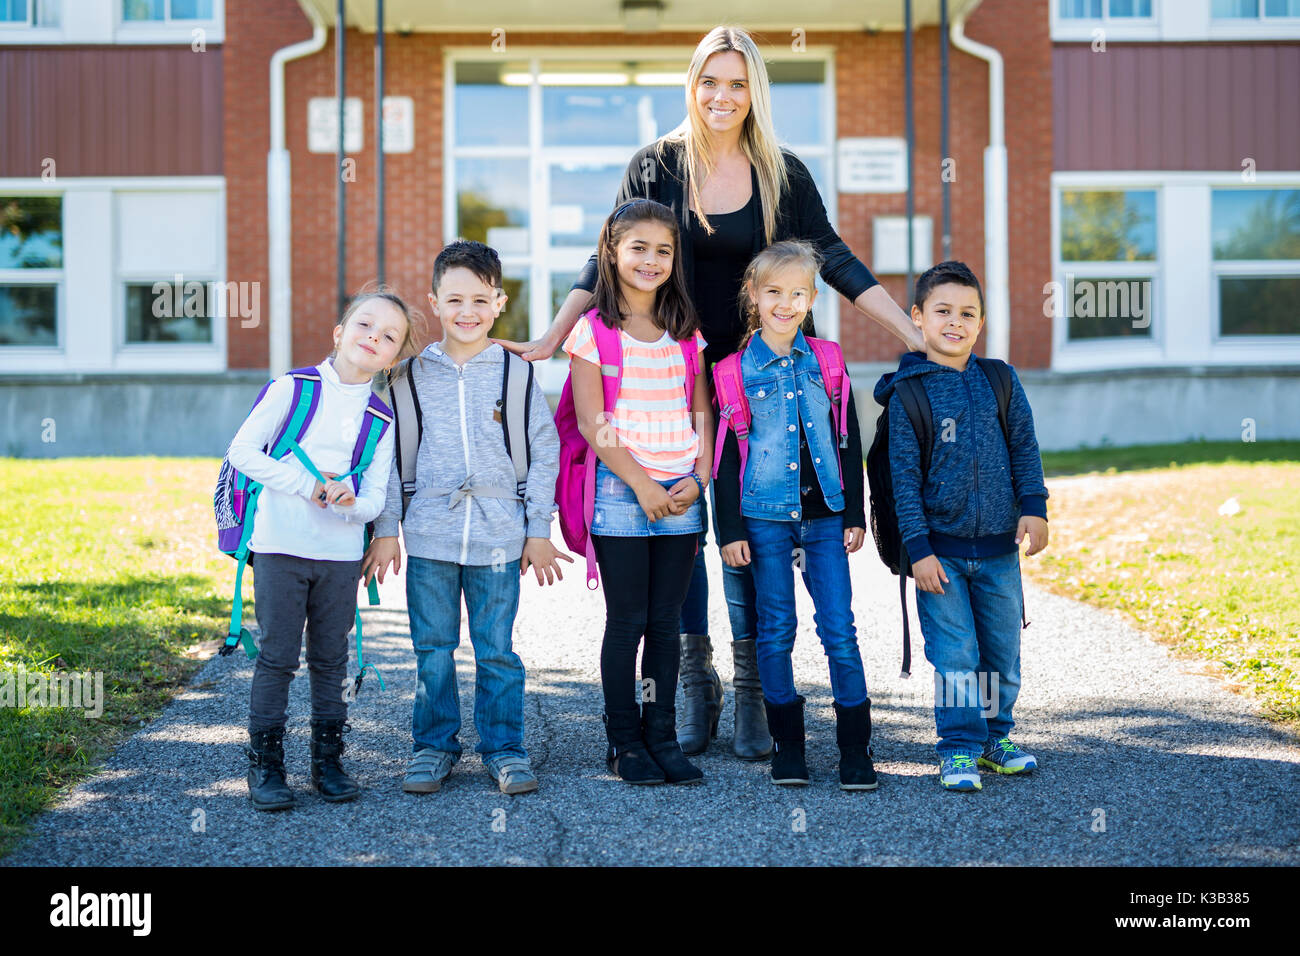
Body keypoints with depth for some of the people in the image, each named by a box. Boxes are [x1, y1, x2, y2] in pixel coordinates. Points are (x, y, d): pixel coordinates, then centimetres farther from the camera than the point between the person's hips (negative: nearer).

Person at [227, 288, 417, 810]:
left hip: (341, 554, 3)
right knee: (277, 657, 0)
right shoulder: (294, 389, -3)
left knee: (330, 659, 10)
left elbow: (374, 498, 4)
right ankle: (264, 763, 8)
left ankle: (328, 760, 20)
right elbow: (243, 451, -7)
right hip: (280, 546, -3)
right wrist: (307, 485, -15)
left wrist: (351, 502, -20)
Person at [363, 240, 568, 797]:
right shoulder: (411, 374, 4)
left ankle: (504, 749, 17)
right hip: (428, 536, 1)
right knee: (432, 651, 6)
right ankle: (433, 746, 20)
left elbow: (544, 451, 6)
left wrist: (538, 530, 4)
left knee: (497, 651, 4)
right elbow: (389, 454, 8)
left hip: (498, 539, -1)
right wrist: (385, 530, 4)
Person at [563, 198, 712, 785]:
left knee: (665, 621, 7)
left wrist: (697, 479, -4)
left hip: (681, 494, 4)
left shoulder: (685, 333, 12)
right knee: (627, 622, 0)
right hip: (621, 491, -4)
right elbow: (591, 423, -7)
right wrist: (642, 486, -13)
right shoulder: (593, 331, -2)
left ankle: (662, 736, 15)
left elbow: (701, 413, 11)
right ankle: (624, 742, 10)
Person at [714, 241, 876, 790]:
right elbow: (724, 456, 1)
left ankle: (855, 748, 5)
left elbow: (850, 441, 9)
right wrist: (730, 529, -3)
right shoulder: (735, 370, 0)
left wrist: (855, 514, 4)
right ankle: (787, 745, 15)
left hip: (824, 515, 1)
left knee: (839, 629, -1)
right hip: (765, 517, -1)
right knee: (776, 630, 5)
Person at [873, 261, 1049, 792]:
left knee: (1002, 651, 11)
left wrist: (1033, 508, -2)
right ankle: (959, 750, 6)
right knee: (953, 654, -4)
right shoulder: (907, 395, -5)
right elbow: (904, 477, -6)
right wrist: (918, 548, -10)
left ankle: (994, 737, 27)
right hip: (941, 549, -3)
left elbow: (1024, 448, 10)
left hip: (999, 548, 3)